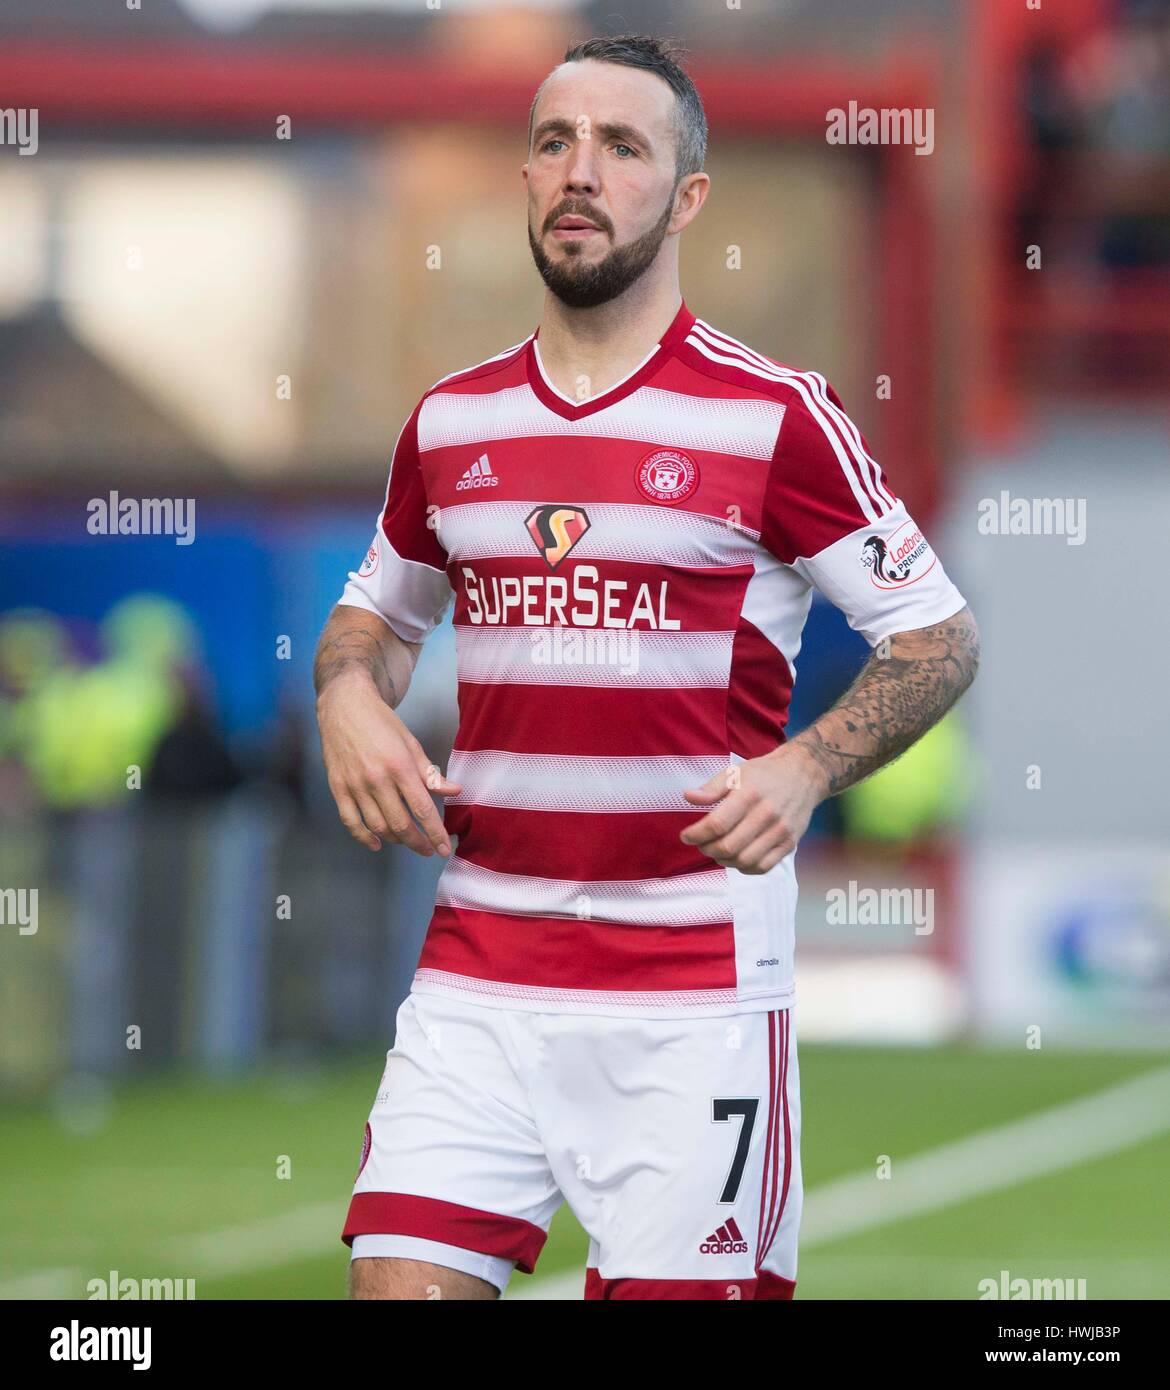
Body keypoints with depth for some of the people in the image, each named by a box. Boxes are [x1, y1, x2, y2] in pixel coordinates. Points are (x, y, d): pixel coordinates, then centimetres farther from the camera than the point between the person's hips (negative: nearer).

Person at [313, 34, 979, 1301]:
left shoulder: (773, 418, -3)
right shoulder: (450, 423, 11)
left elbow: (938, 640, 1)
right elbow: (376, 611, 27)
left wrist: (803, 771, -16)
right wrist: (351, 702, 4)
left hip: (695, 980, -3)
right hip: (476, 970, 3)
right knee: (403, 1279, -8)